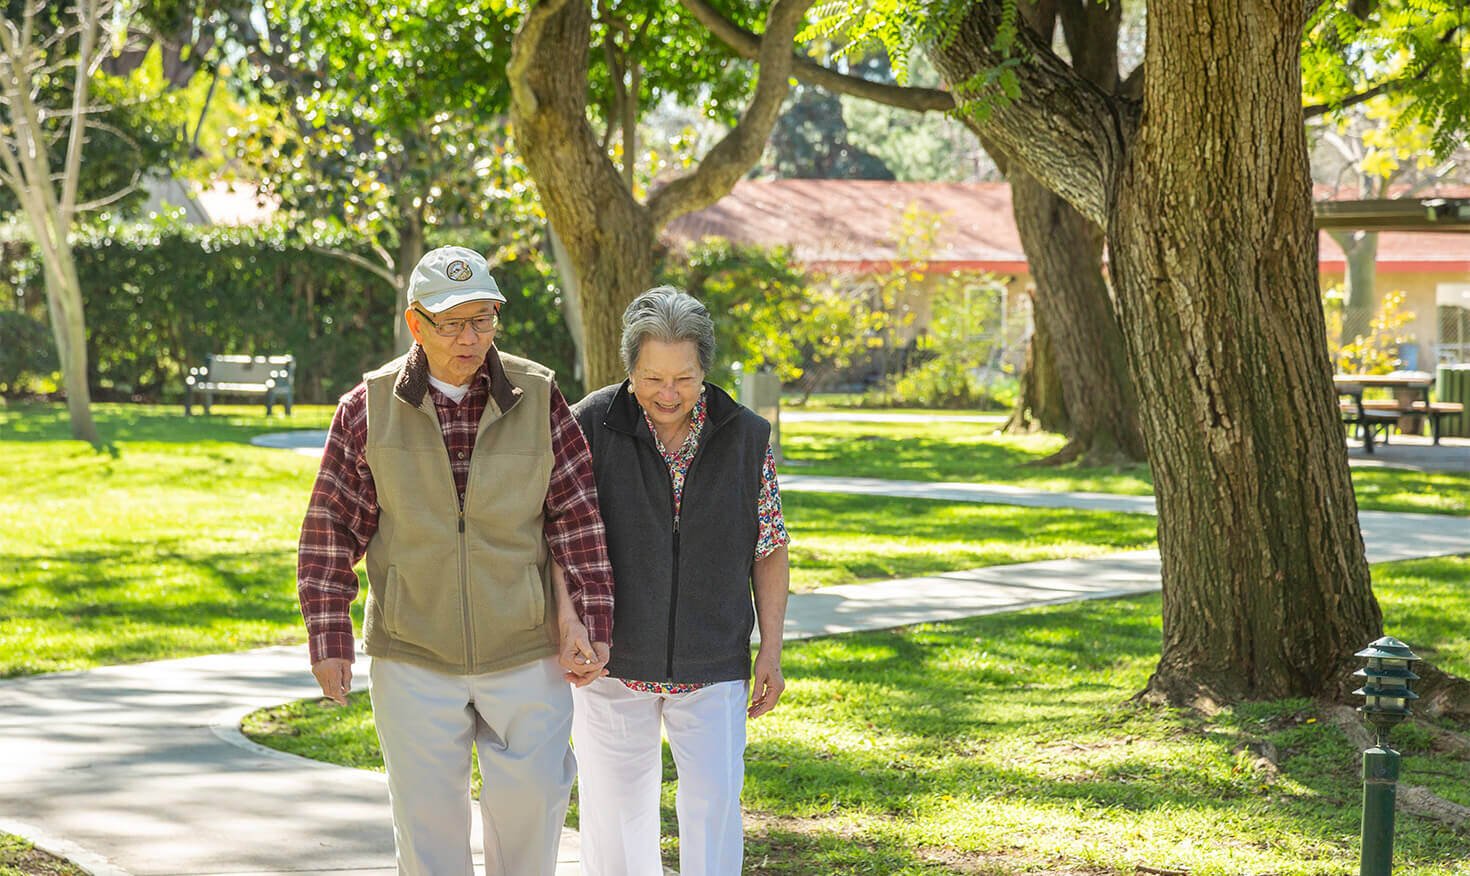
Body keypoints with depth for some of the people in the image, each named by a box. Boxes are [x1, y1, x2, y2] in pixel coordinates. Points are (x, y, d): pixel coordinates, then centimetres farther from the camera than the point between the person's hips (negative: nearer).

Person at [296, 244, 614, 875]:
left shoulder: (538, 398, -1)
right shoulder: (370, 408, -2)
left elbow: (577, 518, 2)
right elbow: (332, 527, 0)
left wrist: (588, 626, -2)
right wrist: (329, 641, -4)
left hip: (525, 657, 0)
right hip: (414, 659, 0)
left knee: (531, 802, 5)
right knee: (428, 822, 4)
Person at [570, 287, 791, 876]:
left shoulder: (745, 437, -1)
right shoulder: (592, 426, -8)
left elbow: (770, 549, 6)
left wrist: (770, 650, 1)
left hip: (713, 670, 1)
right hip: (614, 665, 0)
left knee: (713, 810, -6)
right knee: (618, 812, 8)